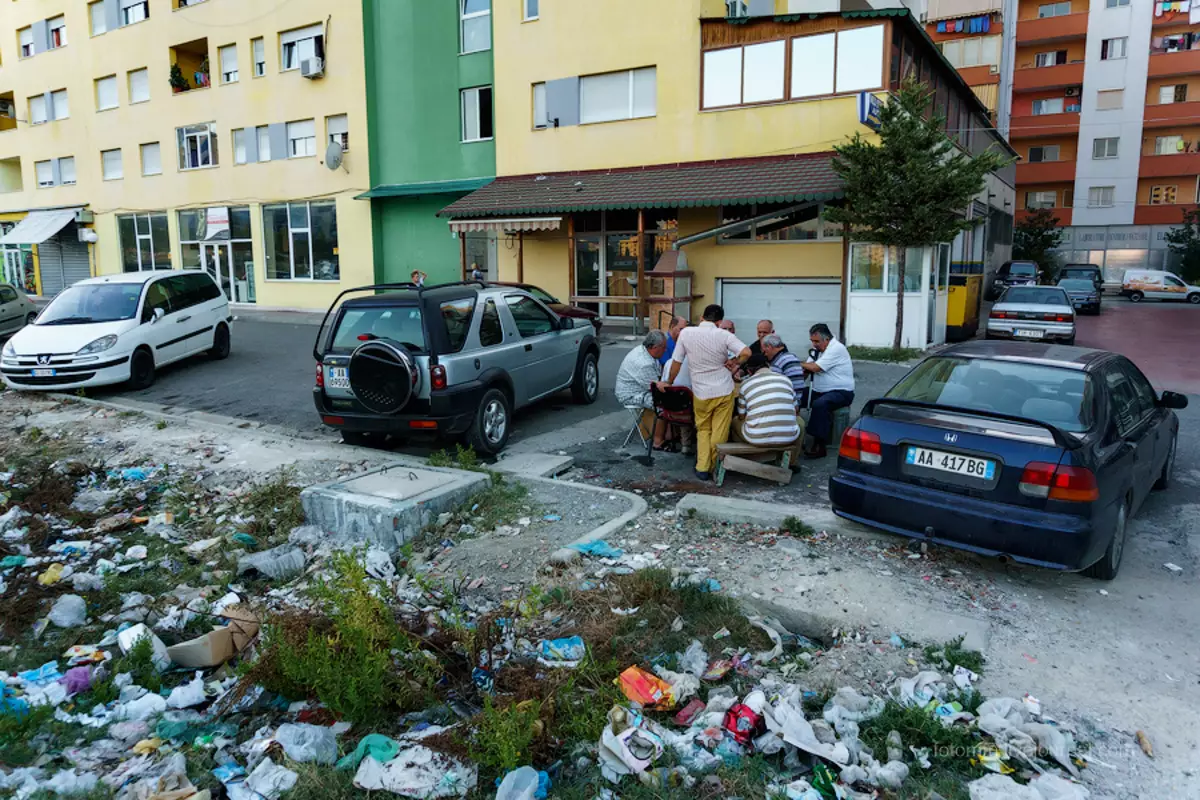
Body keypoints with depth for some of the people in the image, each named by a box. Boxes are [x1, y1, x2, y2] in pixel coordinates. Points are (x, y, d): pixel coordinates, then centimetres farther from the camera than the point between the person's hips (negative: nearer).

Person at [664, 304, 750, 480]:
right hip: (724, 391, -1)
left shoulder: (686, 333, -6)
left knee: (703, 430, 17)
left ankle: (702, 468, 11)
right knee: (719, 432, 9)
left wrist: (669, 383, 15)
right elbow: (746, 353, -20)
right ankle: (715, 468, 16)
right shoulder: (724, 335, -10)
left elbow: (676, 362, 1)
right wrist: (735, 362, 0)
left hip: (701, 393, 1)